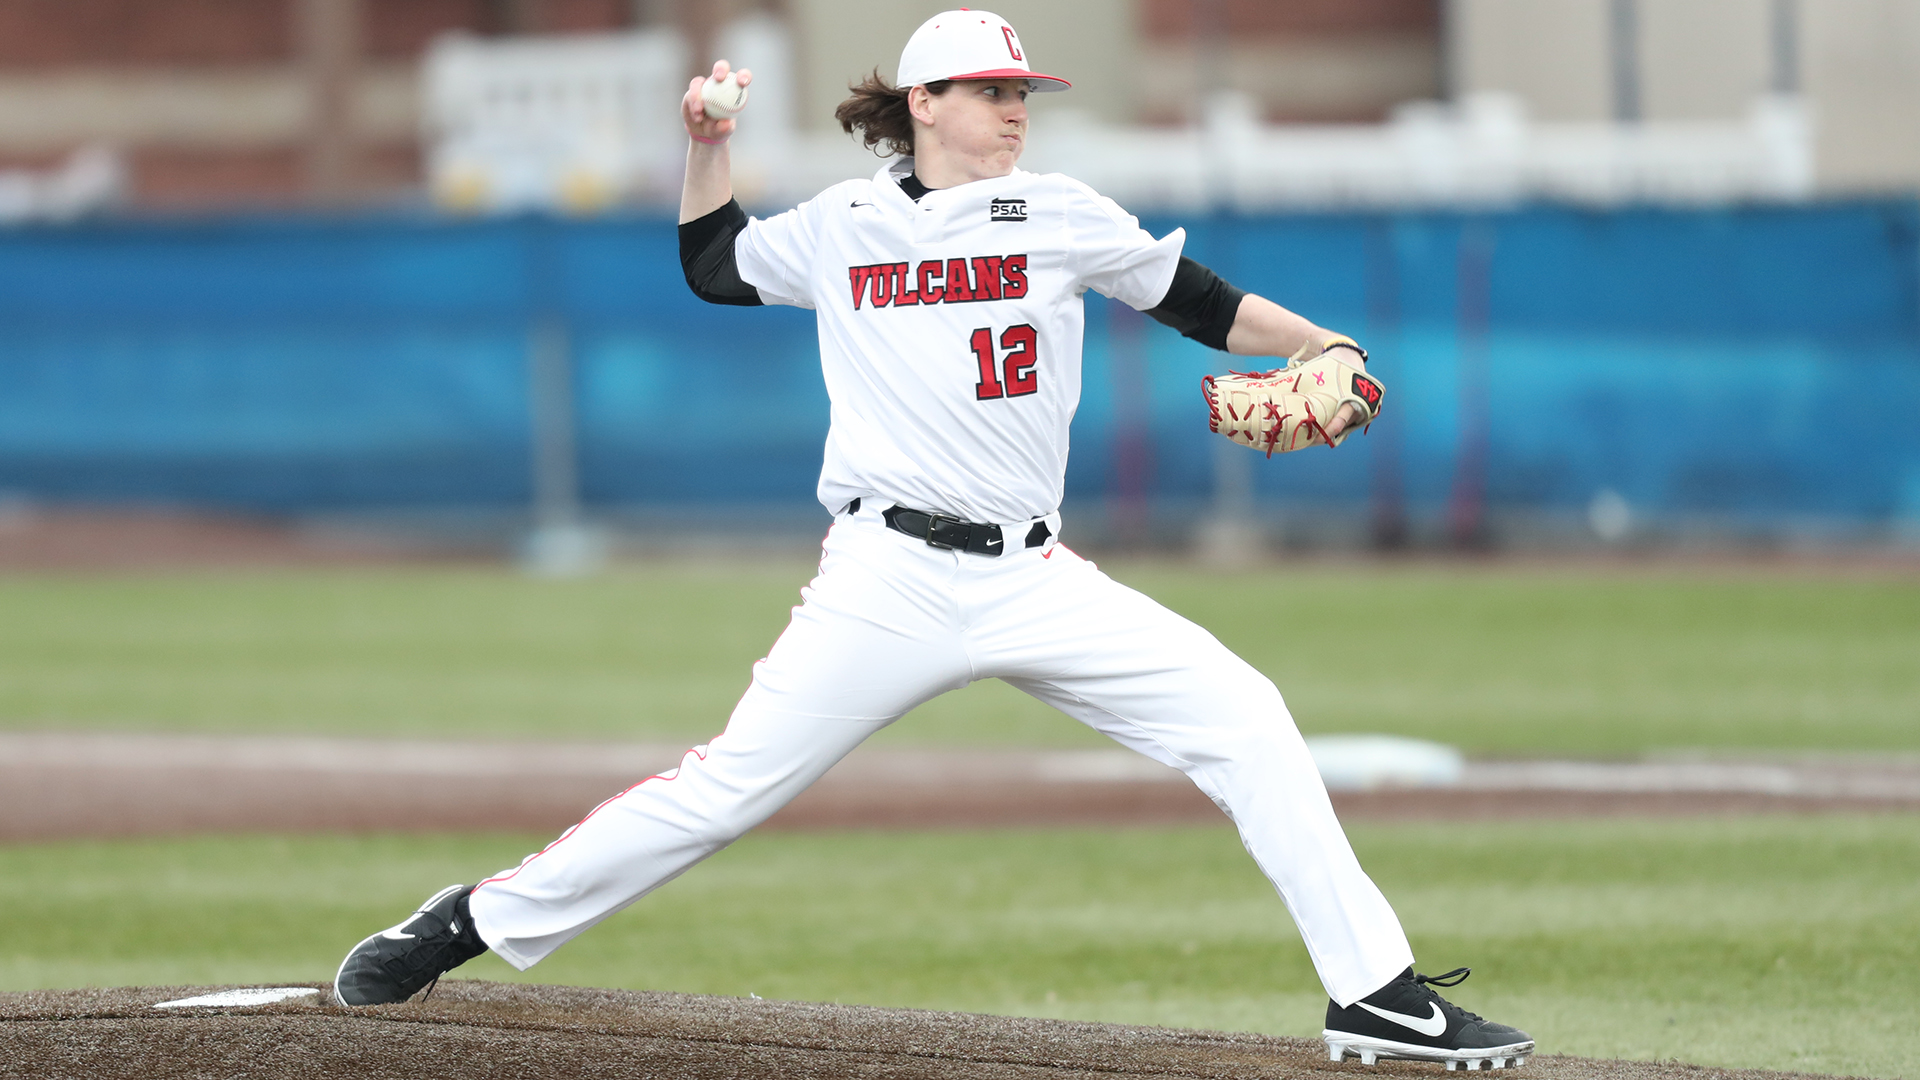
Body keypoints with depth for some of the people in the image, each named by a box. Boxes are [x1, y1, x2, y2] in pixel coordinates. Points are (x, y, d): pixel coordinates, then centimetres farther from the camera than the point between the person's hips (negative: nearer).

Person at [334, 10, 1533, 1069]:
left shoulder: (1055, 217, 5)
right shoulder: (837, 227, 8)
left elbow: (1199, 302, 9)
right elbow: (714, 266, 26)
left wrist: (1325, 351, -4)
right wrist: (708, 147, 13)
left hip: (1034, 581, 1)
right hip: (887, 583, -1)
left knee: (1243, 720, -12)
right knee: (728, 786, -6)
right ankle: (484, 919, 10)